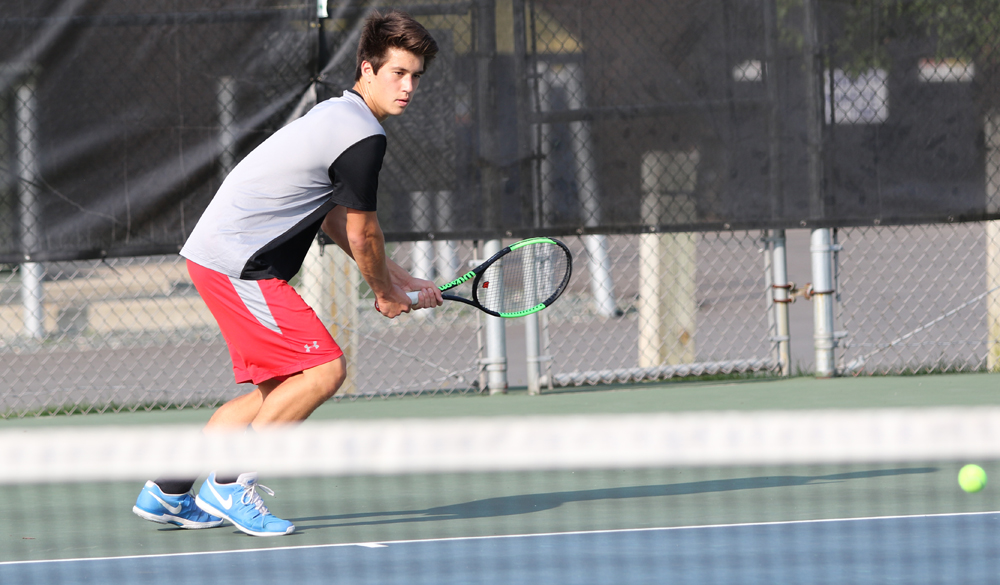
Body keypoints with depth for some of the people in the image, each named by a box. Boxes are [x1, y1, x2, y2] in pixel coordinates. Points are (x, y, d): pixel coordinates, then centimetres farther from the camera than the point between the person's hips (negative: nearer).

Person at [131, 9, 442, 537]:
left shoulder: (337, 115, 19)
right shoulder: (364, 137, -15)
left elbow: (335, 219, 25)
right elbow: (363, 236, -8)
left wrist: (399, 281, 22)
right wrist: (386, 295, 10)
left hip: (214, 250, 11)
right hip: (238, 261, -11)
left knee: (279, 389, 15)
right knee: (323, 369, -14)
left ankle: (166, 492, 18)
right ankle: (229, 487, -9)